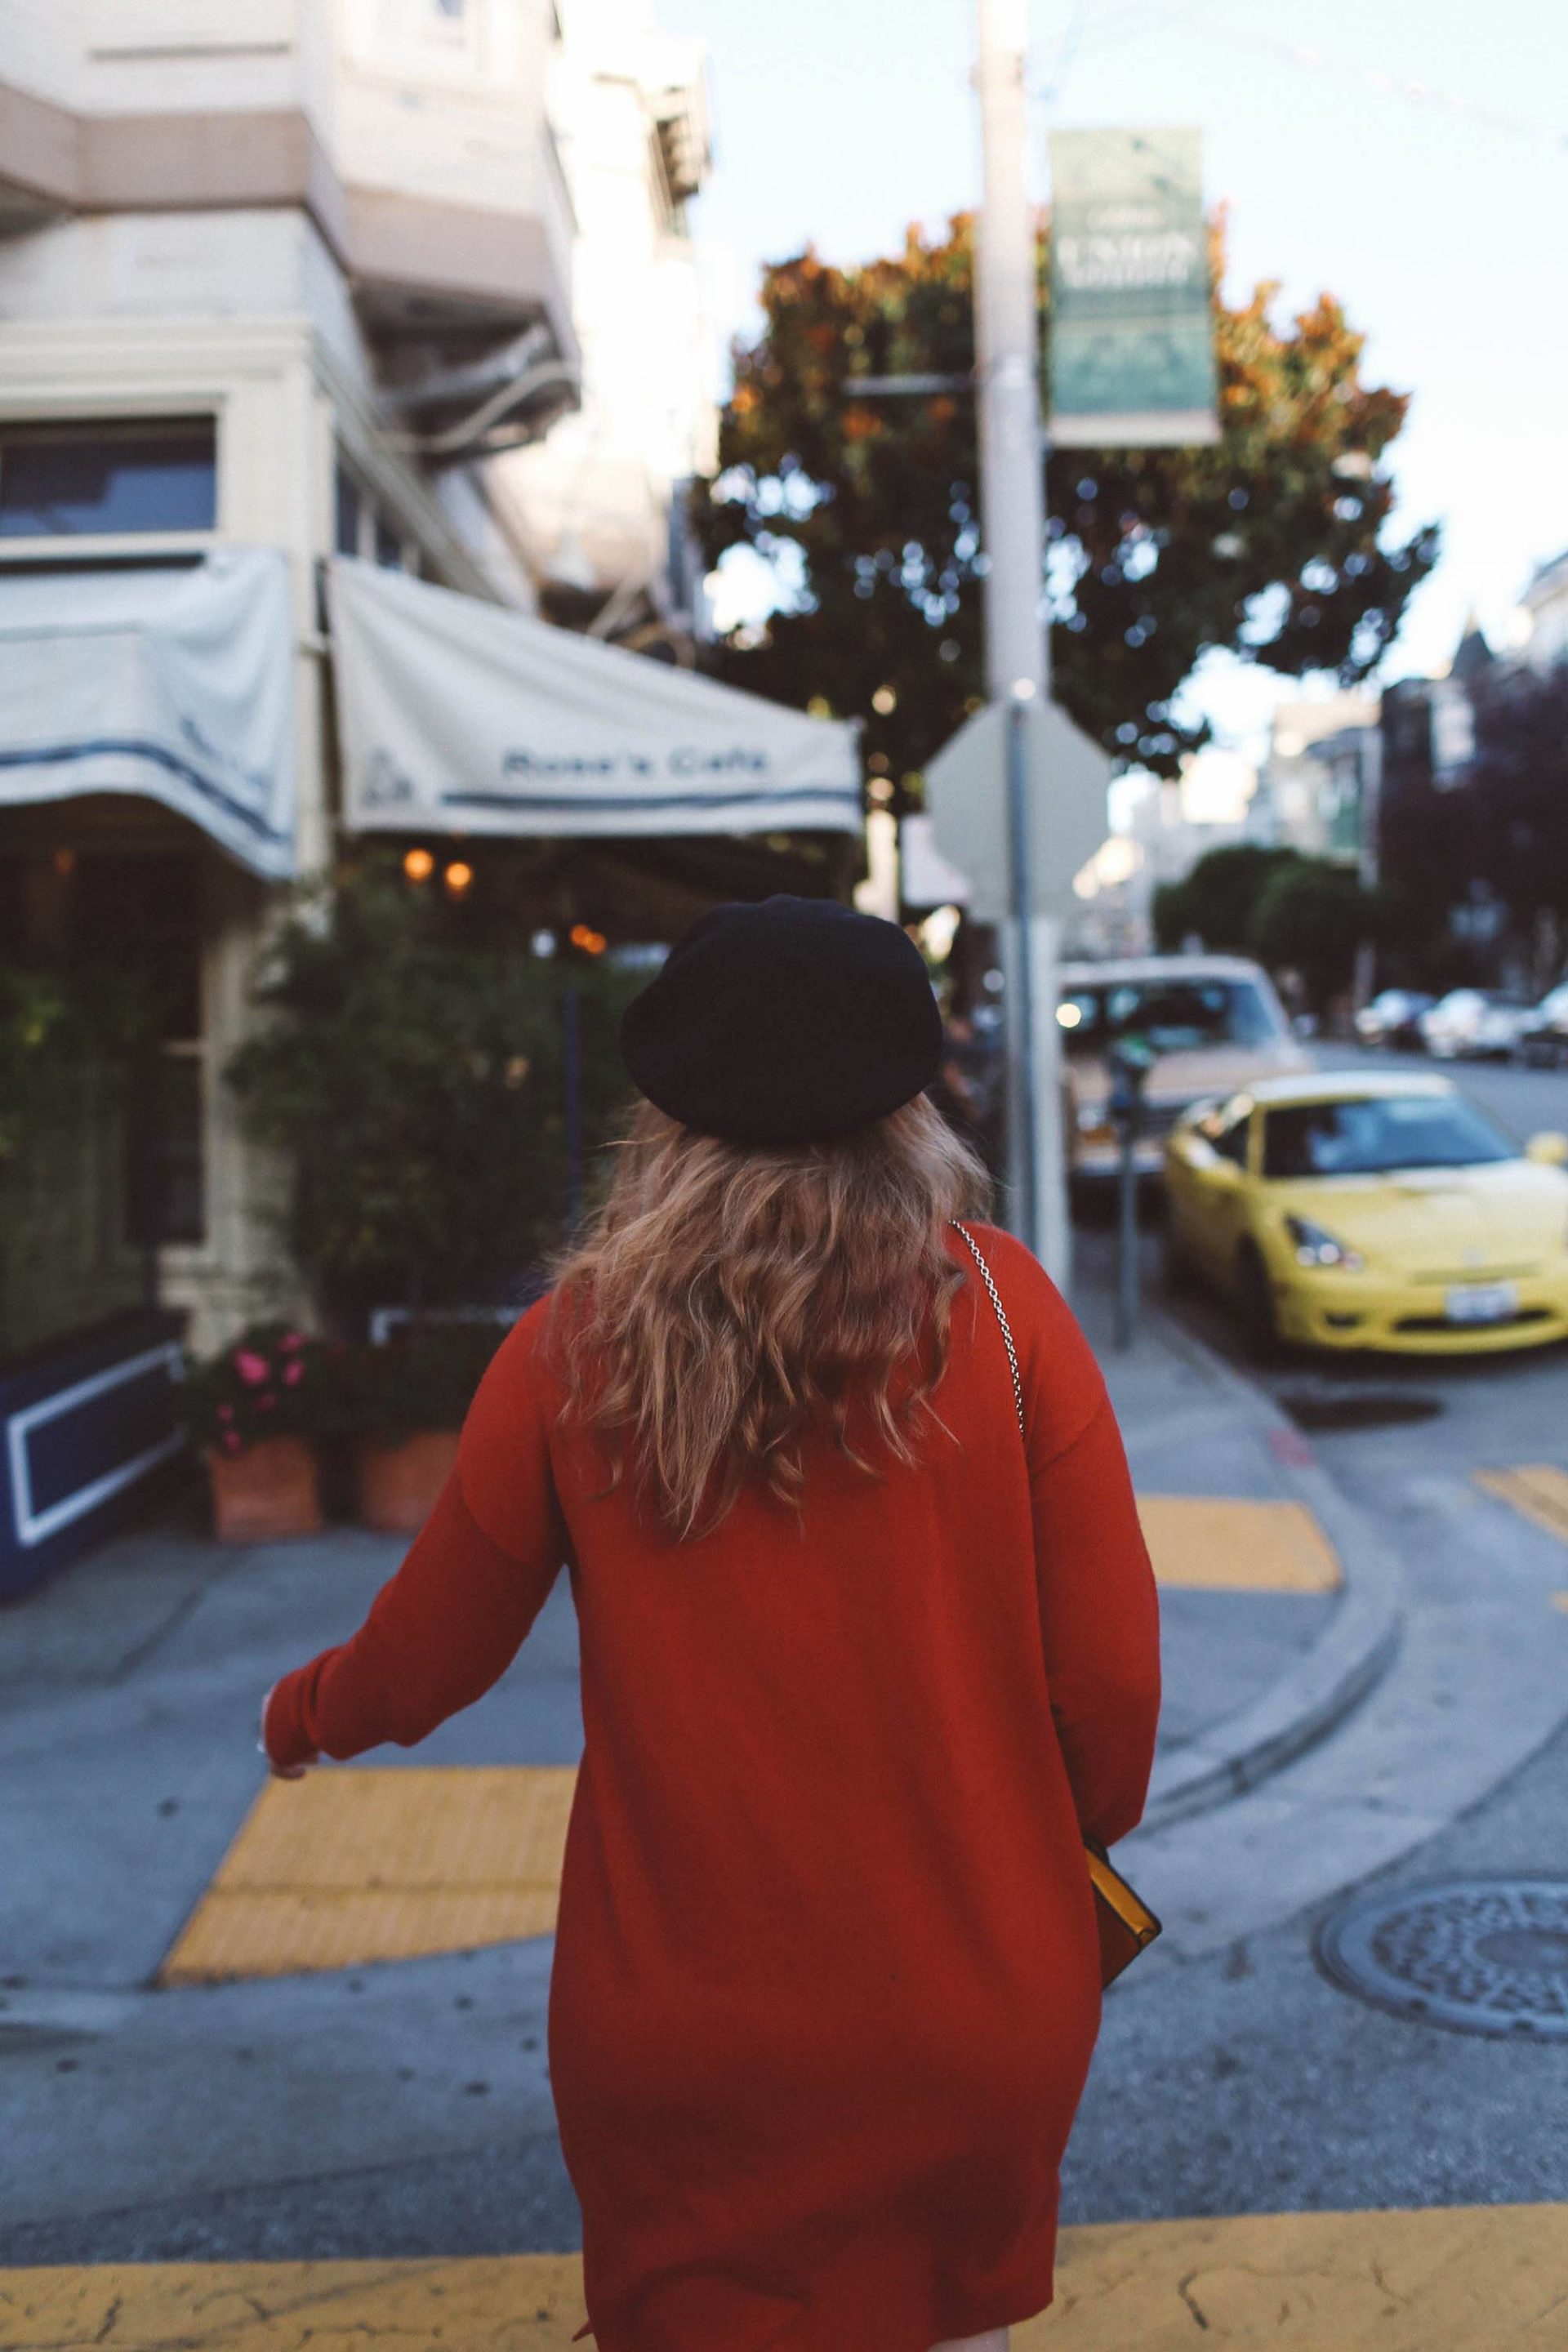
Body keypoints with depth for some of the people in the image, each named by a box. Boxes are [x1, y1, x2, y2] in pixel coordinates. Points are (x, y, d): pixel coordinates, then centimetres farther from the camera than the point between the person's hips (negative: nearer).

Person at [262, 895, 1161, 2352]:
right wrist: (1082, 1837, 12)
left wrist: (305, 1718, 24)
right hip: (980, 2013, 1)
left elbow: (435, 1647, 2)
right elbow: (1112, 1673, -10)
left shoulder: (575, 1349, -11)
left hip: (683, 2027, 0)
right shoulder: (1000, 1310, -13)